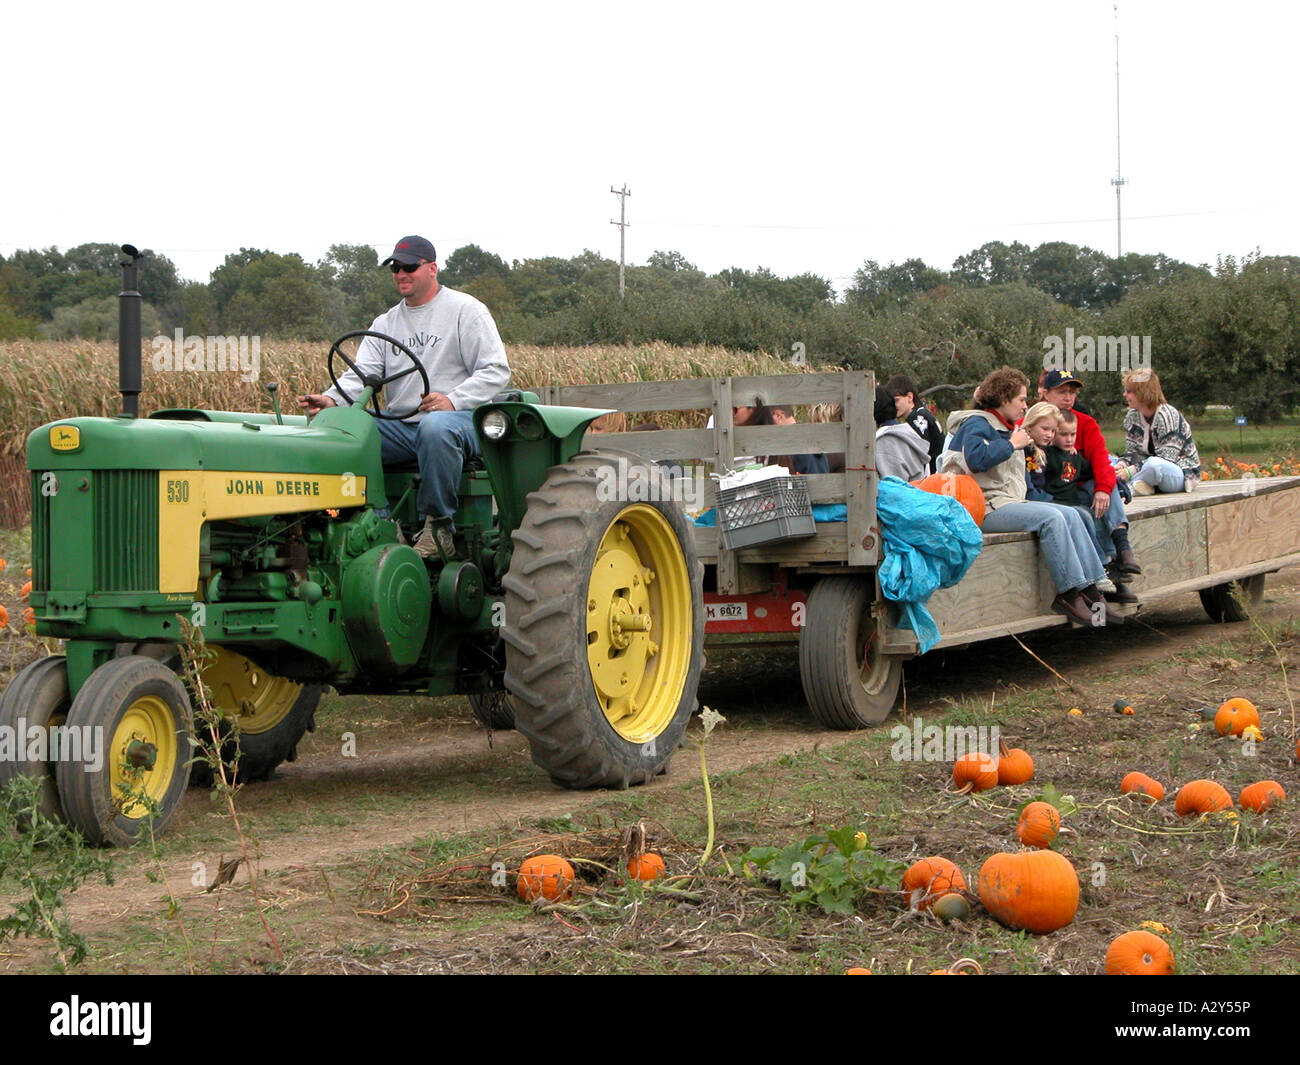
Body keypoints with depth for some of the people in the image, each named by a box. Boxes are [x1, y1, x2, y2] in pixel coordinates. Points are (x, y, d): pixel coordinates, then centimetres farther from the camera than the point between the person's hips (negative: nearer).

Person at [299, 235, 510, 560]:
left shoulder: (466, 310, 4)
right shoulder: (385, 323, 20)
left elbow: (496, 371, -5)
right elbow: (362, 374, 8)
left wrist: (453, 401, -21)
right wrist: (331, 399, -15)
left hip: (460, 418, -5)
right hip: (400, 425, 6)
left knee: (436, 427, -42)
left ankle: (439, 524, -26)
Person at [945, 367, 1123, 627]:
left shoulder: (1005, 427, 24)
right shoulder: (976, 424, -6)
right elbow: (976, 459, -28)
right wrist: (1012, 444, -16)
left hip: (1009, 502, 10)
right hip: (985, 507, -10)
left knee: (1070, 515, -4)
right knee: (1050, 517, -26)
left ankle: (1090, 590, -9)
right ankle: (1067, 593, -23)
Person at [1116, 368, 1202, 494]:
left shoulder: (1167, 415, -19)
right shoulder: (1132, 416, 4)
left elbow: (1166, 459, -25)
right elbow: (1131, 452, 3)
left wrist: (1130, 471, -32)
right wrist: (1122, 465, -22)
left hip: (1185, 473, -7)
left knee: (1154, 465, -42)